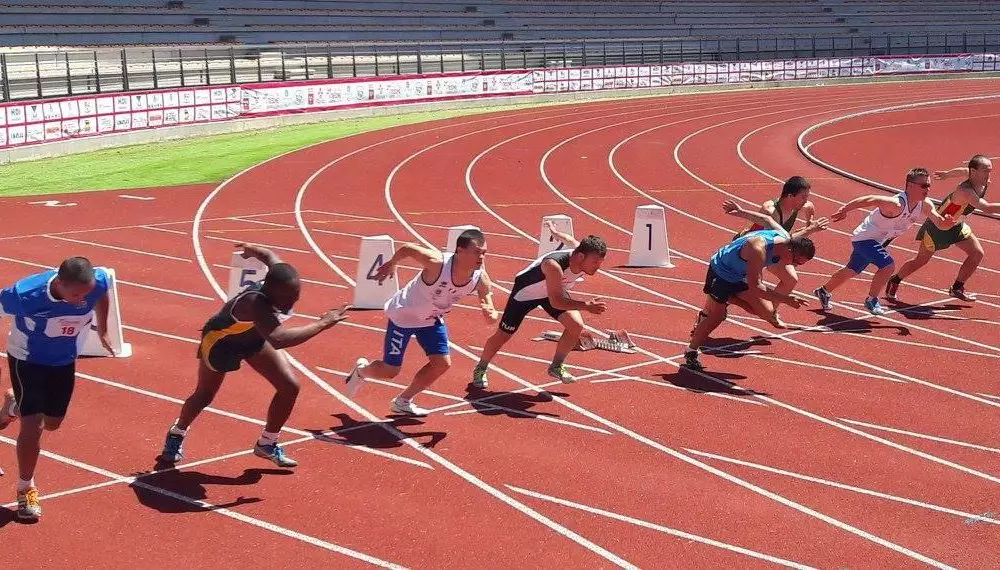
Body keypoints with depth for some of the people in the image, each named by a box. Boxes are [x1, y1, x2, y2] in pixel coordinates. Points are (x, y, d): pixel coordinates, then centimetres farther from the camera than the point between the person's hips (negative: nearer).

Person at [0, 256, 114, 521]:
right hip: (27, 358, -4)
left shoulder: (99, 282, -29)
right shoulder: (24, 295, -40)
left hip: (65, 359, 4)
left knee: (52, 423, 20)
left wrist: (102, 331, 9)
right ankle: (26, 488, 11)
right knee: (33, 425, -13)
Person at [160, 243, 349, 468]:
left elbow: (269, 256, -4)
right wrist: (322, 324, -61)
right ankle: (177, 434, 46)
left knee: (290, 386, -4)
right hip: (221, 340, -6)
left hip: (253, 337, 6)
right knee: (204, 395, 14)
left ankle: (267, 444, 18)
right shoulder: (256, 302, -48)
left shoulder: (283, 284, -27)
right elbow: (277, 339, -65)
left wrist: (252, 249, 19)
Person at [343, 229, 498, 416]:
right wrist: (391, 265, -2)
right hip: (403, 315, -5)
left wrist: (490, 314, -35)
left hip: (432, 319, 5)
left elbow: (492, 316, -11)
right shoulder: (437, 263, -38)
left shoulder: (481, 279, -21)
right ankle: (361, 370, 37)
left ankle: (402, 402, 19)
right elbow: (407, 248, -20)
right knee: (389, 371, 0)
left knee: (442, 363, -2)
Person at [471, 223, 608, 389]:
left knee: (576, 325, -12)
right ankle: (480, 370, 30)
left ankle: (556, 367, 9)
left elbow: (571, 241, 0)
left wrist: (555, 232, 21)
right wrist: (586, 306, -55)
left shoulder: (584, 256, -23)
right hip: (526, 291, -6)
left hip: (555, 289, 6)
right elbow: (556, 301, -45)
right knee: (503, 335, 4)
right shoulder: (554, 265, -45)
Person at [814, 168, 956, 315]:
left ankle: (824, 291, 48)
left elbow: (939, 224, -14)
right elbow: (868, 200, -33)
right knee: (888, 265, -28)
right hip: (865, 238, -9)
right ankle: (871, 300, -8)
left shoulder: (925, 205, -12)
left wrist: (946, 223, -37)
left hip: (878, 241, 9)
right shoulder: (896, 204, -35)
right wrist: (844, 209, -34)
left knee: (852, 270, 25)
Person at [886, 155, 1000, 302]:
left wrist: (948, 174, 28)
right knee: (921, 260, 8)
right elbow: (986, 208, -56)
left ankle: (957, 288, 17)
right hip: (938, 225, -8)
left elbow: (964, 170, 9)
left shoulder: (983, 182, -14)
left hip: (957, 225, 8)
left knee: (977, 253, 1)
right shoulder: (965, 191, -41)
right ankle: (894, 282, 32)